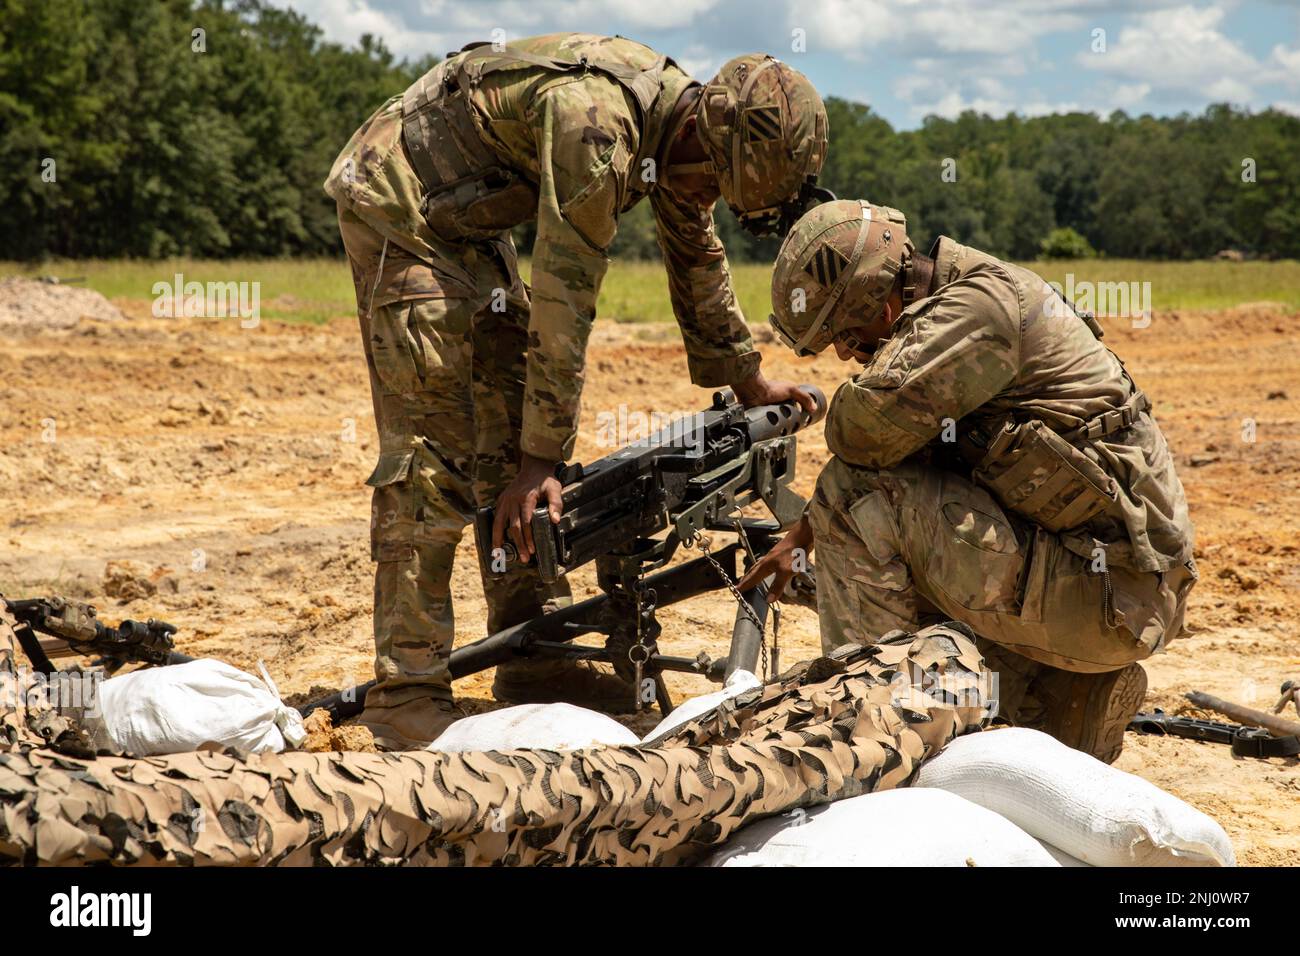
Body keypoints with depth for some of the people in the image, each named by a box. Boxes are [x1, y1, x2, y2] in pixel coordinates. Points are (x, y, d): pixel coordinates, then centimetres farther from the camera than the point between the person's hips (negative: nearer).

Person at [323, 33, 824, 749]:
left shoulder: (680, 122, -2)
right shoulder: (596, 119, -31)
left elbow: (697, 260, 15)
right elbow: (566, 295, -30)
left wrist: (746, 378, 22)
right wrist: (542, 458, -27)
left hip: (465, 222, 9)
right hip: (397, 206, -9)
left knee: (513, 435, 7)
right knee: (435, 453, -13)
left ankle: (534, 657, 13)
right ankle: (405, 693, -10)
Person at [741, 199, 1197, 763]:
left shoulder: (983, 301, -14)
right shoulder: (944, 314, 16)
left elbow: (866, 425, -27)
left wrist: (890, 349, -4)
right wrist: (803, 537, 23)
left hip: (1102, 595, -10)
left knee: (858, 492, -11)